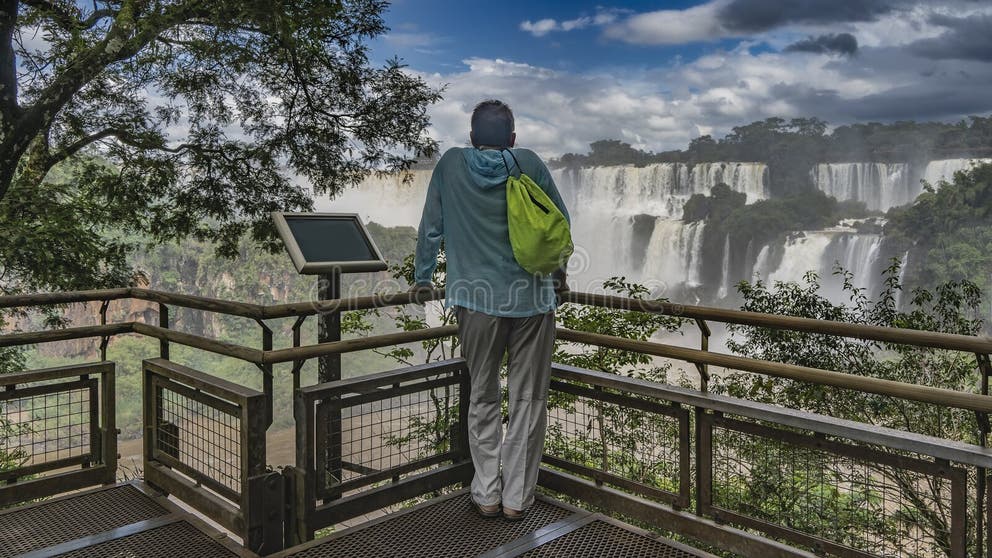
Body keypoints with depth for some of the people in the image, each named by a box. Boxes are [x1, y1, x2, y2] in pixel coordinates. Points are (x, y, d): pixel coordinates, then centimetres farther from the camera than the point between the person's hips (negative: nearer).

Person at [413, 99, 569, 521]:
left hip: (476, 299, 0)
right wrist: (559, 272, 25)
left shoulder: (451, 164, 2)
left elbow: (430, 228, 6)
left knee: (482, 398, 14)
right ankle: (517, 497, 15)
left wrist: (422, 280, 19)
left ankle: (487, 493, 18)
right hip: (533, 298, 0)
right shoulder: (530, 164, 2)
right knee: (528, 400, 9)